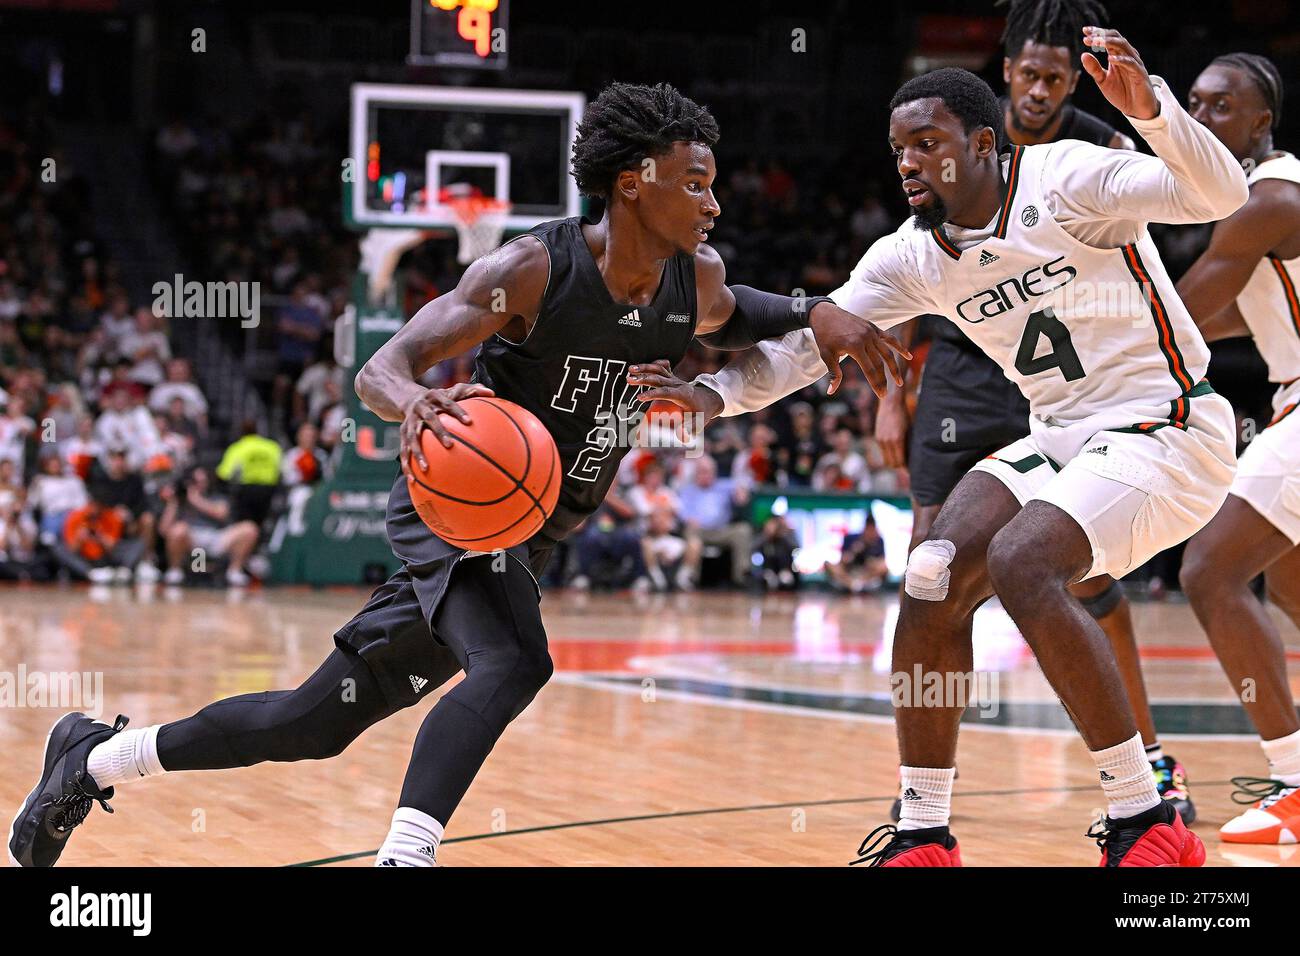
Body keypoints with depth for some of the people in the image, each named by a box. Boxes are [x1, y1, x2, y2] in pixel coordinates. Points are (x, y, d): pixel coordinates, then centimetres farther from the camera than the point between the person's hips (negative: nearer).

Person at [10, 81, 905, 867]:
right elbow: (381, 368, -24)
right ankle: (403, 856, -33)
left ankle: (95, 756, 27)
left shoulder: (696, 279, -4)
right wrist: (418, 401, -49)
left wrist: (814, 313, 1)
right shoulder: (532, 269, -23)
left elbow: (727, 314, 23)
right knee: (513, 663, -35)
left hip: (526, 539, 7)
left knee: (320, 720, 11)